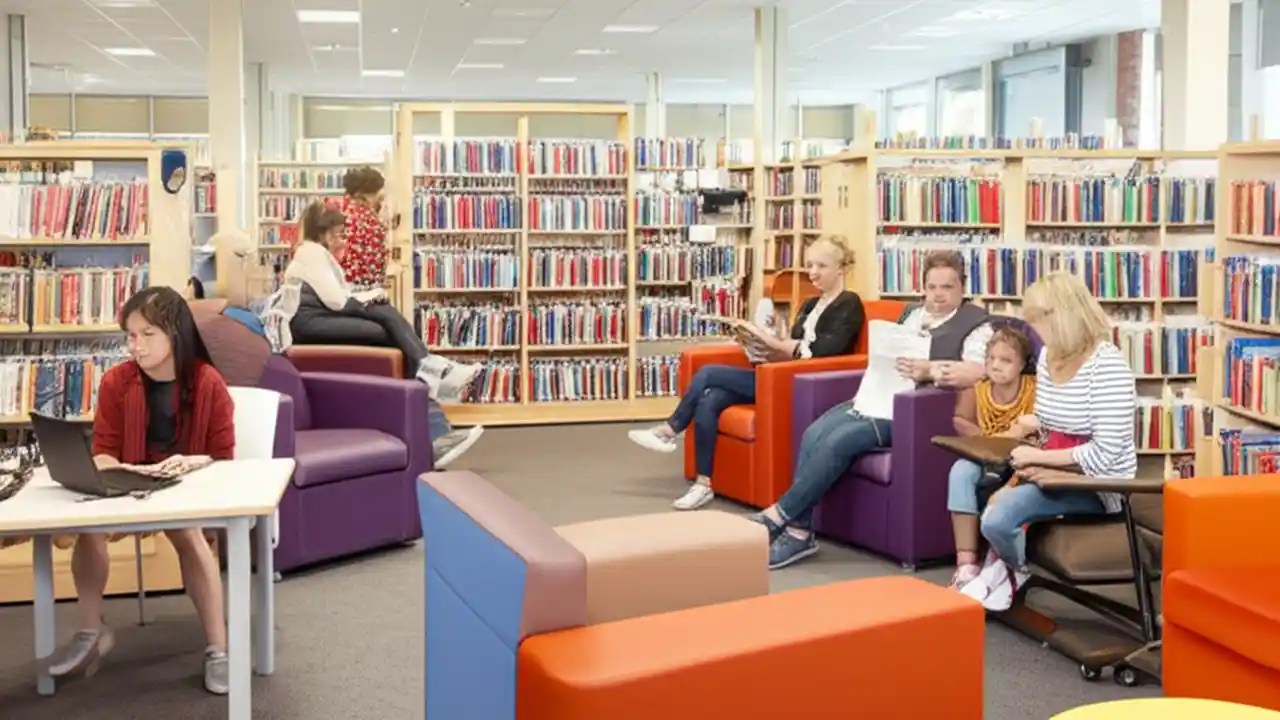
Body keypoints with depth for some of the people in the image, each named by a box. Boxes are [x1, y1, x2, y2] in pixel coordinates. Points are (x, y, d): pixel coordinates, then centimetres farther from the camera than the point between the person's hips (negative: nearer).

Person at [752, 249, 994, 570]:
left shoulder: (976, 323, 2)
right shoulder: (911, 313, 24)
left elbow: (979, 371, -14)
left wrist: (927, 370, -28)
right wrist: (865, 390, 2)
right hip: (876, 396, 7)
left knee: (838, 441, -27)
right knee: (813, 435, -19)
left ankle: (778, 515, -19)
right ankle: (799, 530, -20)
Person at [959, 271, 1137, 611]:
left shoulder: (1107, 366, -21)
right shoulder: (1048, 356, 4)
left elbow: (1104, 453, -24)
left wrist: (1038, 457, -19)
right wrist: (1033, 424, -3)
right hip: (1056, 472, 7)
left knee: (998, 516, -24)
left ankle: (1015, 573, 6)